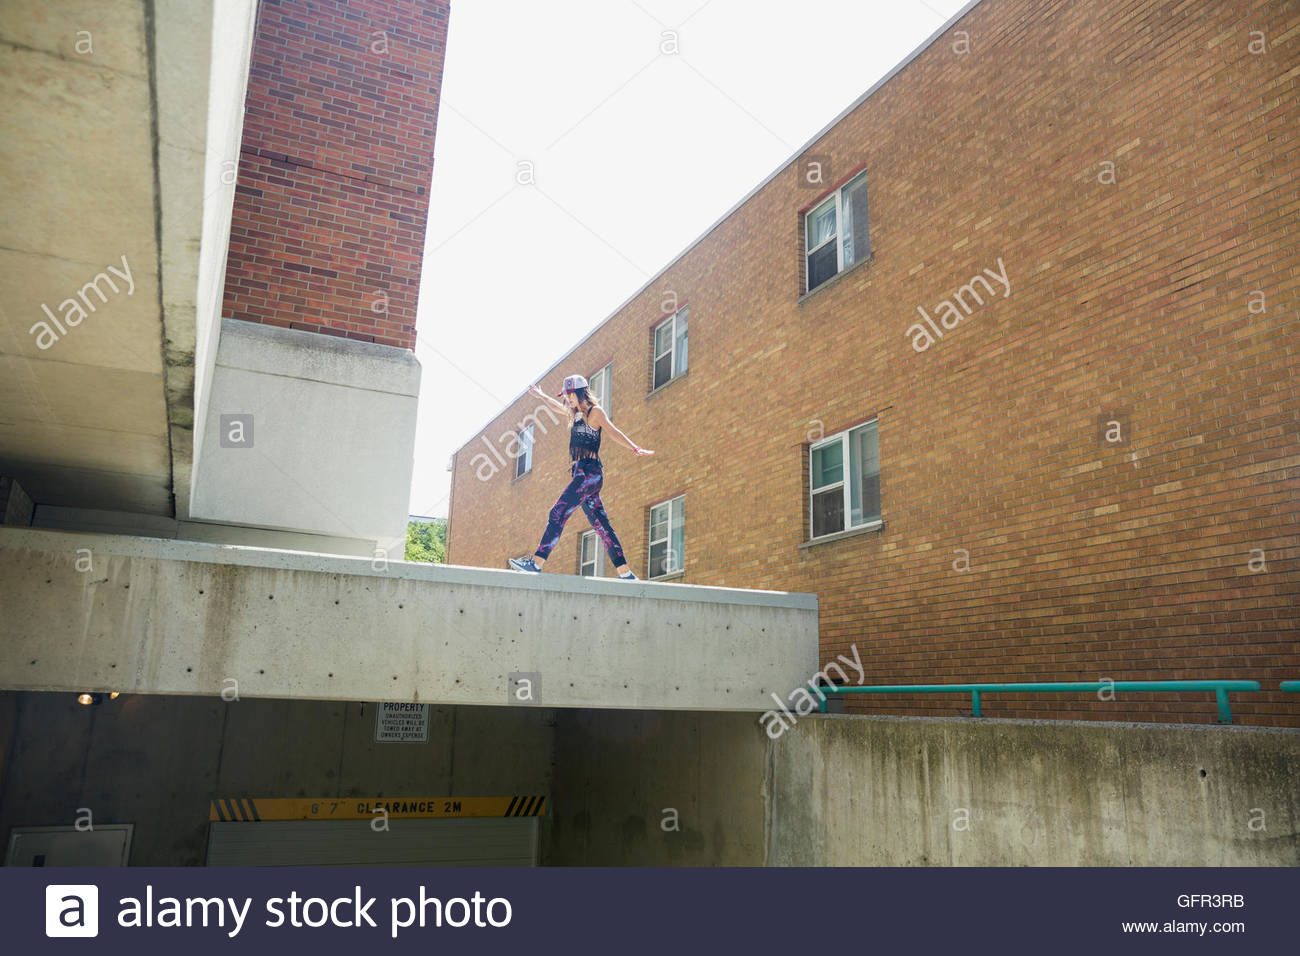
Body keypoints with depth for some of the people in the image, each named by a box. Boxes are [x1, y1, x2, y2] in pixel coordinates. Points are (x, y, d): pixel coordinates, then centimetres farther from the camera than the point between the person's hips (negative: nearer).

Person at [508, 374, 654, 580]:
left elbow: (614, 431, -14)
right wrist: (541, 395, 55)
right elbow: (560, 406, 42)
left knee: (558, 513, -13)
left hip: (589, 472, -9)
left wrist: (635, 448, -27)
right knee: (601, 524, 3)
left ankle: (536, 562, -15)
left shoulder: (595, 411, -2)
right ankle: (626, 574, 1)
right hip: (582, 473, 9)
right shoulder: (578, 414, 22)